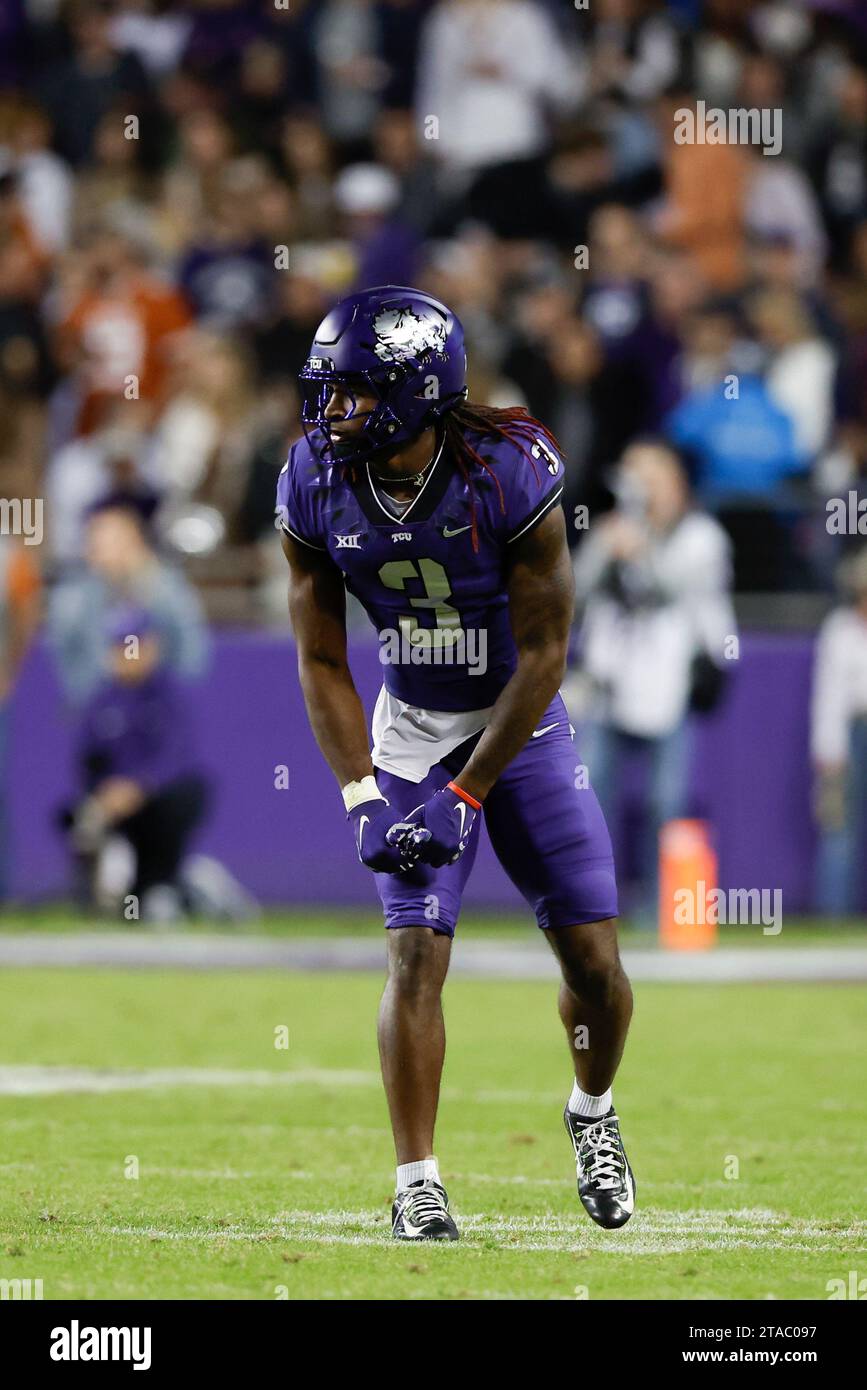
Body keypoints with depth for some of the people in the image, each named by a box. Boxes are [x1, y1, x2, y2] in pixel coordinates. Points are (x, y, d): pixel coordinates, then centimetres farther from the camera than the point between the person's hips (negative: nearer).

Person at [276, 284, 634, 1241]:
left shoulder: (513, 476, -25)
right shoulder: (315, 489, -14)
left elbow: (542, 658, -19)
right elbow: (322, 664, -5)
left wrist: (463, 795, -21)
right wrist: (362, 796, -16)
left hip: (522, 726, -1)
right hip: (411, 732, 1)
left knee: (593, 957, -1)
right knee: (416, 953, -13)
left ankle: (593, 1115, 29)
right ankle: (416, 1185, -7)